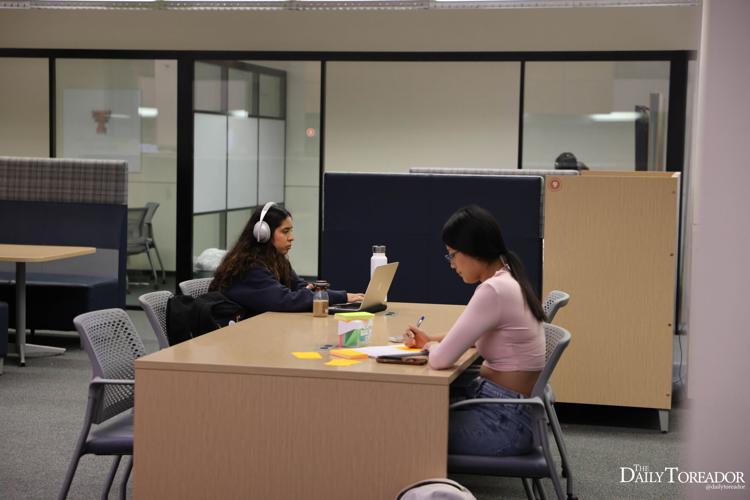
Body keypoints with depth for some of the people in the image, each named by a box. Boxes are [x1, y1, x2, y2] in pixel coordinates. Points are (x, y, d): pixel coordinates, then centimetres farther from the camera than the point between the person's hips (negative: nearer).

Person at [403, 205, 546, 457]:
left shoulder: (494, 290, -23)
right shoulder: (507, 281, 7)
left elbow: (441, 359, -23)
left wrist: (432, 347, -1)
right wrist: (432, 340, 12)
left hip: (503, 419, -9)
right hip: (507, 407, 9)